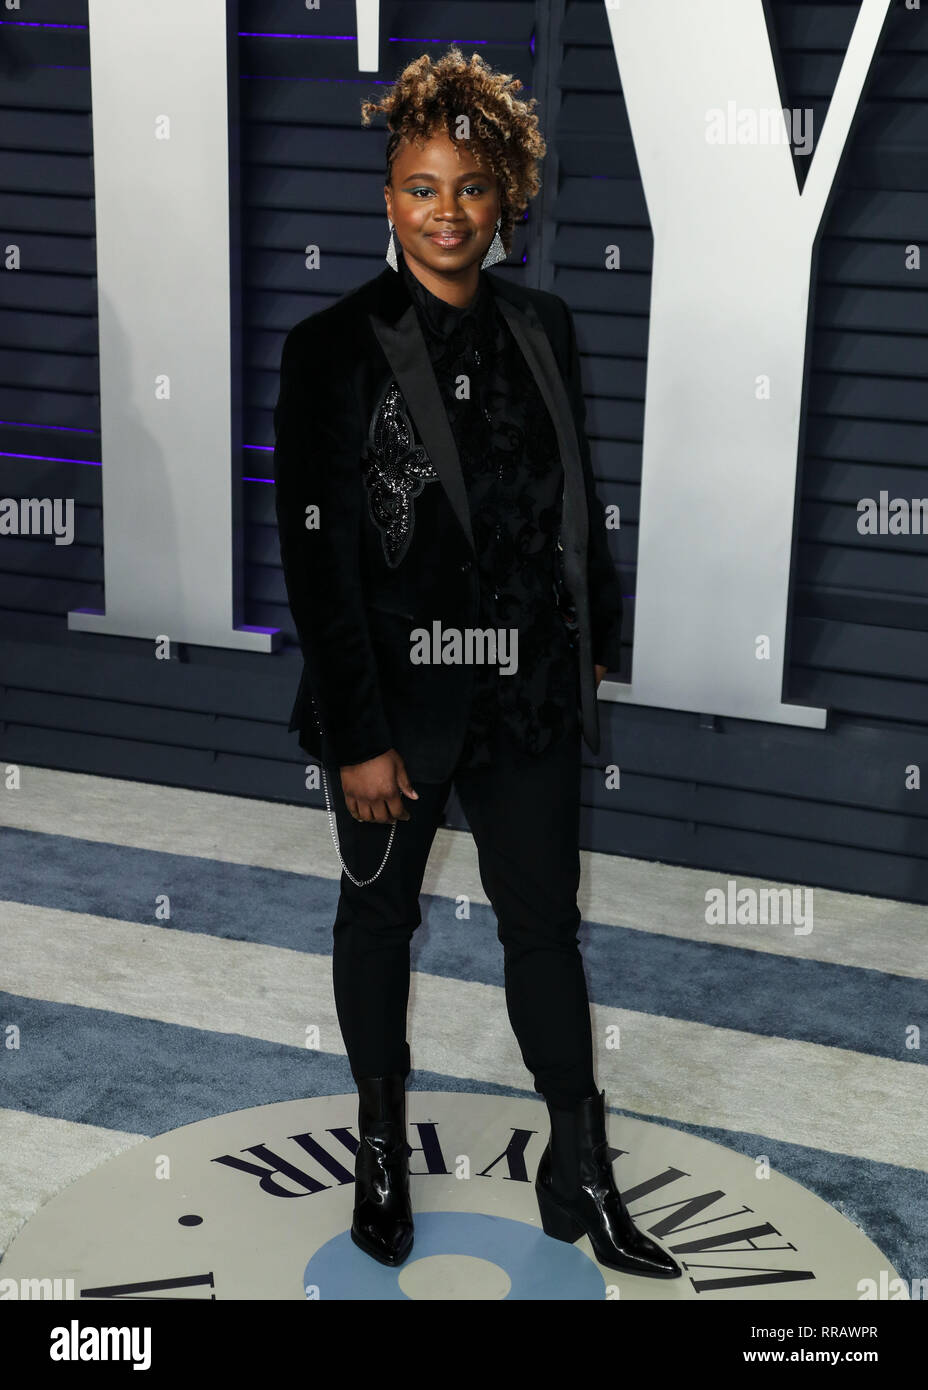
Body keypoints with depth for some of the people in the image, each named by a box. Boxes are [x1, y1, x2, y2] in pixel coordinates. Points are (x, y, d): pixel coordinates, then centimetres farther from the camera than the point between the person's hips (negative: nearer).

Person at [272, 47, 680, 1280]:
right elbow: (317, 552, -14)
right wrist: (360, 734, -16)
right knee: (380, 913, 16)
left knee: (545, 923, 10)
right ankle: (382, 1148, 35)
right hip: (396, 697, -3)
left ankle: (581, 1178, 22)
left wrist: (597, 641, 15)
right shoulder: (334, 348, -12)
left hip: (528, 694, 3)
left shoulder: (541, 330, 1)